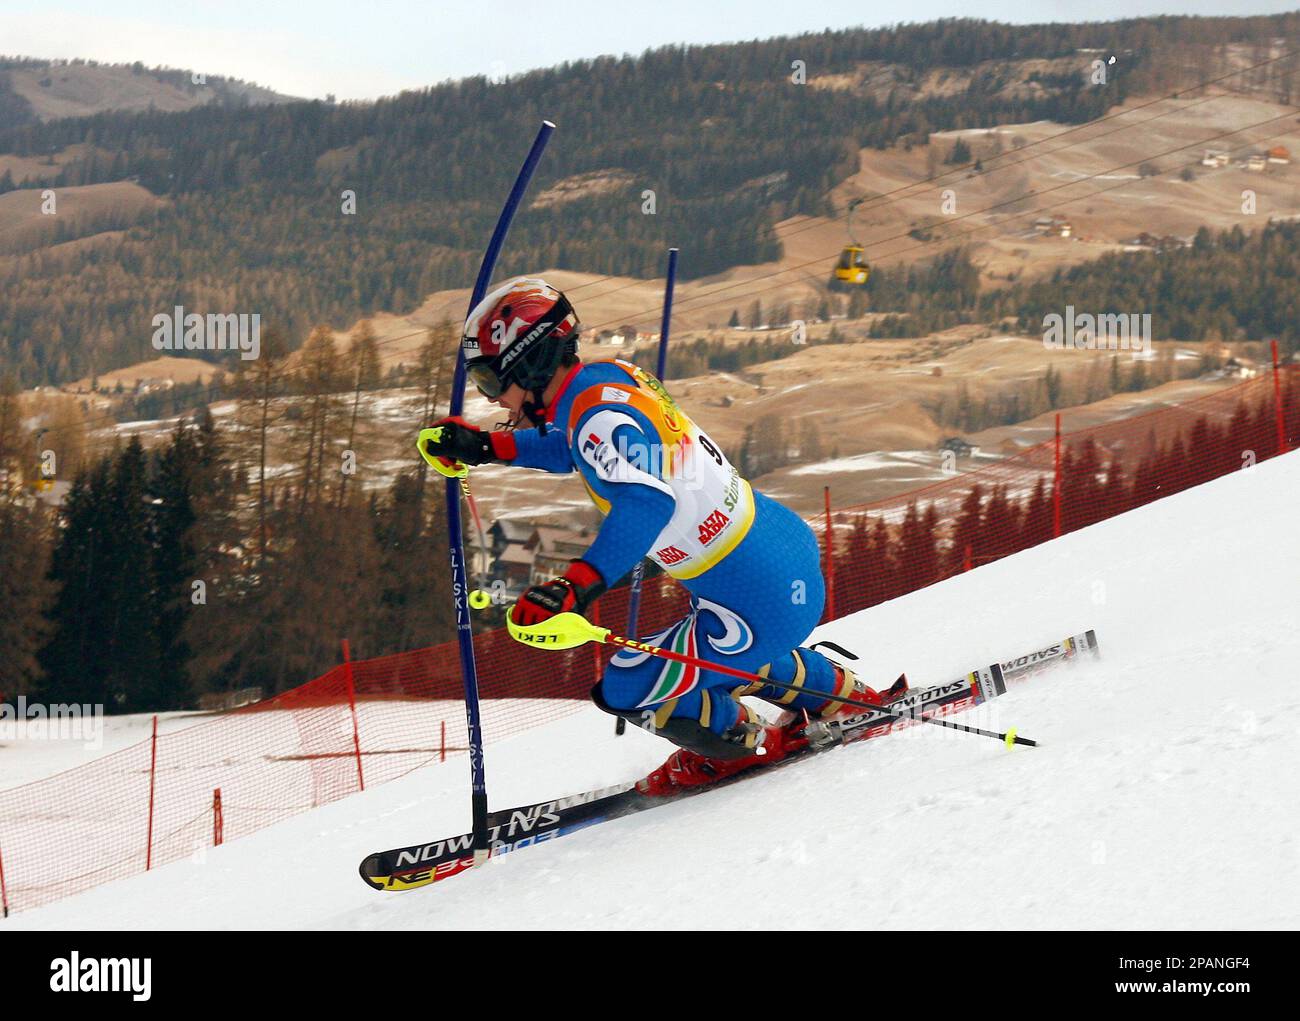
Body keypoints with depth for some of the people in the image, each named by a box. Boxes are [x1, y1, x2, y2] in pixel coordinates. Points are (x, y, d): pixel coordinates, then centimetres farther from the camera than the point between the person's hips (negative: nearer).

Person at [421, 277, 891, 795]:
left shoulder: (599, 414, -23)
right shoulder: (610, 378, 5)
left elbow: (647, 503, -41)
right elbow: (573, 448, 27)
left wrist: (576, 584, -49)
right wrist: (483, 447, 18)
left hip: (762, 604, -10)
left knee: (626, 689, 4)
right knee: (721, 657, 36)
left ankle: (751, 743, 24)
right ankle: (845, 696, 47)